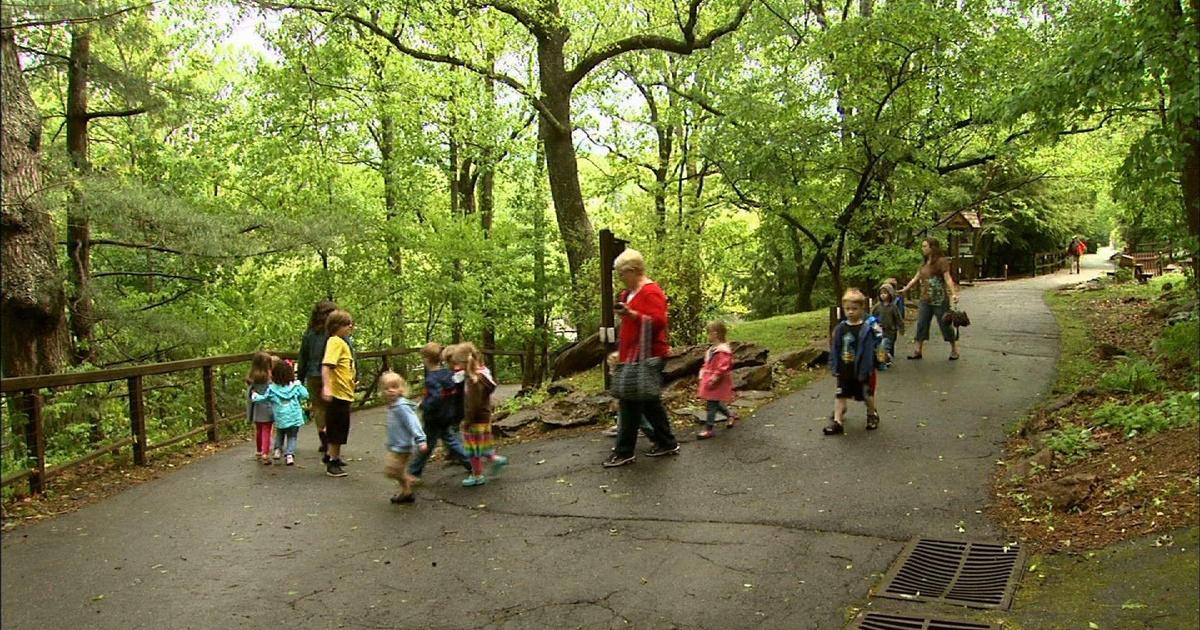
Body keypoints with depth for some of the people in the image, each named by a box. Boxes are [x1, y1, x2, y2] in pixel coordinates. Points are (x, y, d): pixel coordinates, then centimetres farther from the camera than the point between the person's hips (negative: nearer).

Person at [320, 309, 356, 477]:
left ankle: (331, 455, 35)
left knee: (339, 428, 20)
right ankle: (332, 463, 10)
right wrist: (326, 387, -38)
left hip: (345, 393, 9)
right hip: (337, 393, -9)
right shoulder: (335, 341, -17)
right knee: (336, 429, 0)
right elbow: (326, 365, -29)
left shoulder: (343, 342, 13)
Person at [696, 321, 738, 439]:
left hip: (716, 384, -10)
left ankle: (709, 429, -2)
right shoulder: (712, 349, 13)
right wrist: (703, 375, 14)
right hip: (709, 380, 10)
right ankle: (731, 415, 37)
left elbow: (722, 368, -25)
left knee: (711, 404, -6)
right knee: (715, 403, 19)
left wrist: (714, 378, -26)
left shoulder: (723, 351, -19)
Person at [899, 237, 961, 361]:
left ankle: (954, 349, 16)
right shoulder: (924, 263, 14)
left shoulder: (941, 261, -9)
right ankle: (918, 350, 9)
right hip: (925, 299, 7)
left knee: (945, 324, 2)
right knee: (921, 324, 4)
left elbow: (948, 278, -17)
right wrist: (905, 289, 25)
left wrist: (954, 293, -28)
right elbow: (916, 278, 21)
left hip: (939, 300, -7)